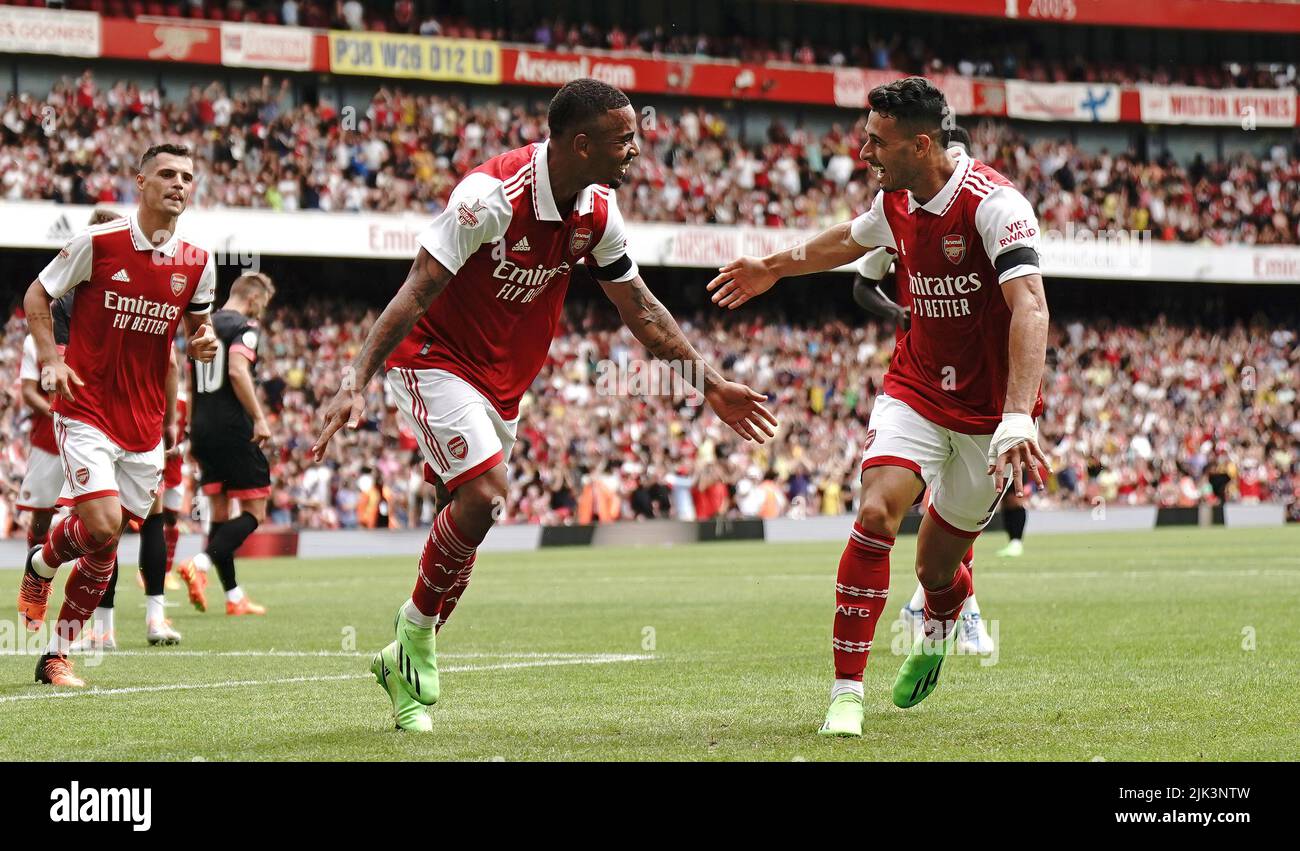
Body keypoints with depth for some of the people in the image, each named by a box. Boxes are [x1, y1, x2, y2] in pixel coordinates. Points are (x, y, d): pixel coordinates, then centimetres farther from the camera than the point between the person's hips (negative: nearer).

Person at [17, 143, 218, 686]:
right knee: (102, 527, -19)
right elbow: (36, 295, 2)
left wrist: (203, 342, -4)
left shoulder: (197, 263, 3)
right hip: (85, 412, -4)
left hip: (144, 426, 4)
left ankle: (56, 656, 20)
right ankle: (39, 566, 14)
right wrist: (49, 357, -11)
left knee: (104, 550, 6)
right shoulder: (98, 243, -9)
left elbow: (197, 323, 20)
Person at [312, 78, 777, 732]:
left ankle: (407, 660, 24)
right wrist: (355, 382, -35)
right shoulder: (493, 194, -26)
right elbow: (417, 291, -28)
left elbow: (640, 310, 10)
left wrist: (711, 386, 11)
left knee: (472, 517, 9)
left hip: (503, 377, 8)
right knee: (484, 493, -23)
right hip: (435, 358, -8)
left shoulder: (598, 212, -4)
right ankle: (416, 642, -6)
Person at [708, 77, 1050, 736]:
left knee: (937, 568, 7)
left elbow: (1030, 311, -34)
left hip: (988, 409, -4)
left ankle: (937, 633, 47)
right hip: (915, 388, 4)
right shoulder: (896, 200, -1)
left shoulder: (993, 204, -24)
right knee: (876, 512, -21)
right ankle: (846, 692, -15)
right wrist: (775, 267, 39)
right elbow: (853, 238, 24)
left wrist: (1017, 419, -45)